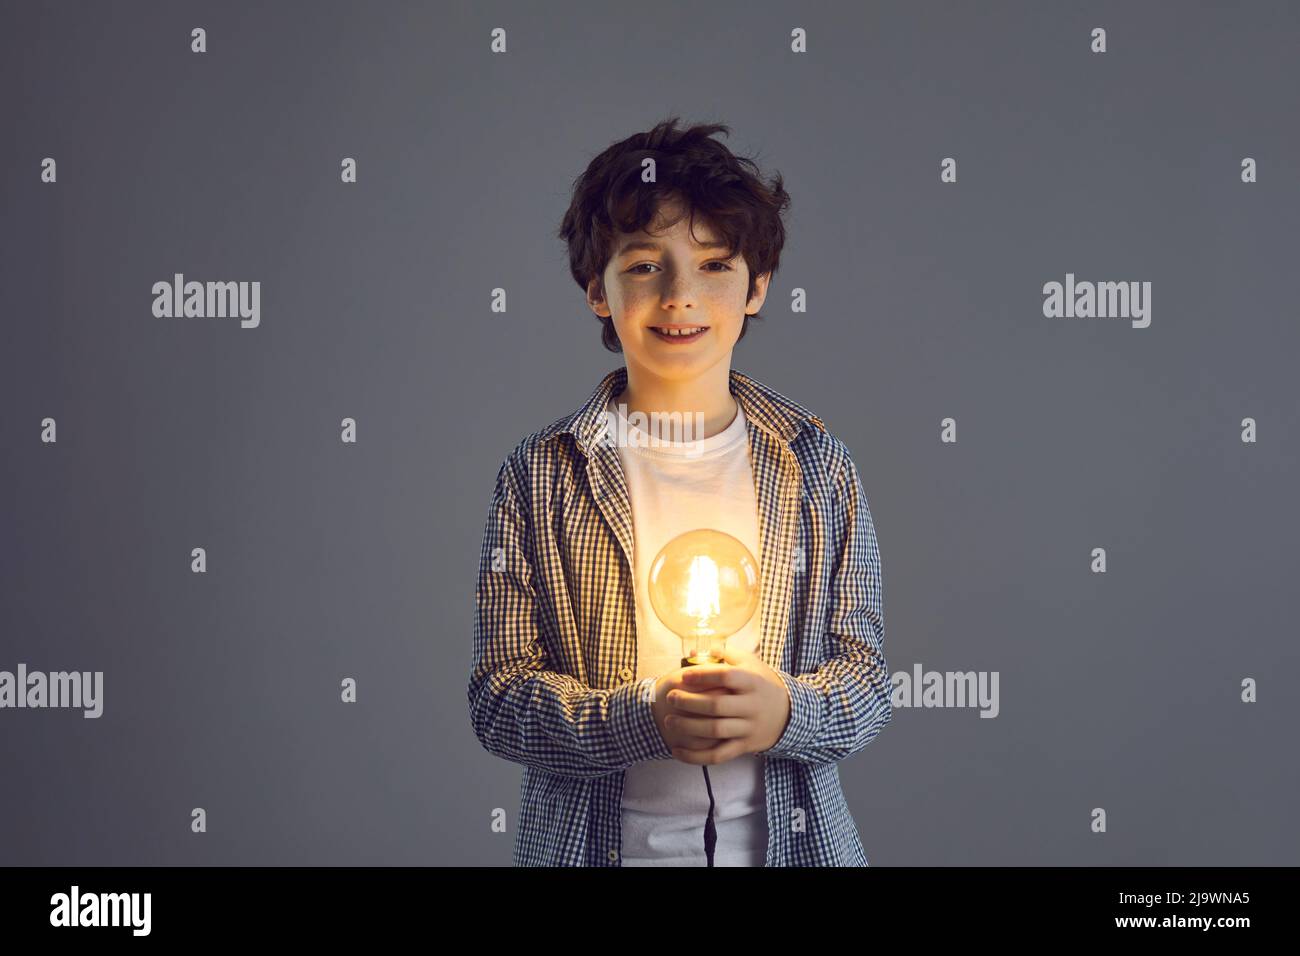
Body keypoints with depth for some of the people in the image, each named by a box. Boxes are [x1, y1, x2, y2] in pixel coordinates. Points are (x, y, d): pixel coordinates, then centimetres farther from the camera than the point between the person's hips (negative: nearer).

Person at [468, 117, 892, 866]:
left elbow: (867, 678, 0)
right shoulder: (542, 475, -5)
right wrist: (646, 720, -22)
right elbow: (498, 695, -8)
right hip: (597, 841, -1)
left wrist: (787, 710, -20)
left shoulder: (818, 466, -1)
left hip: (789, 838, 1)